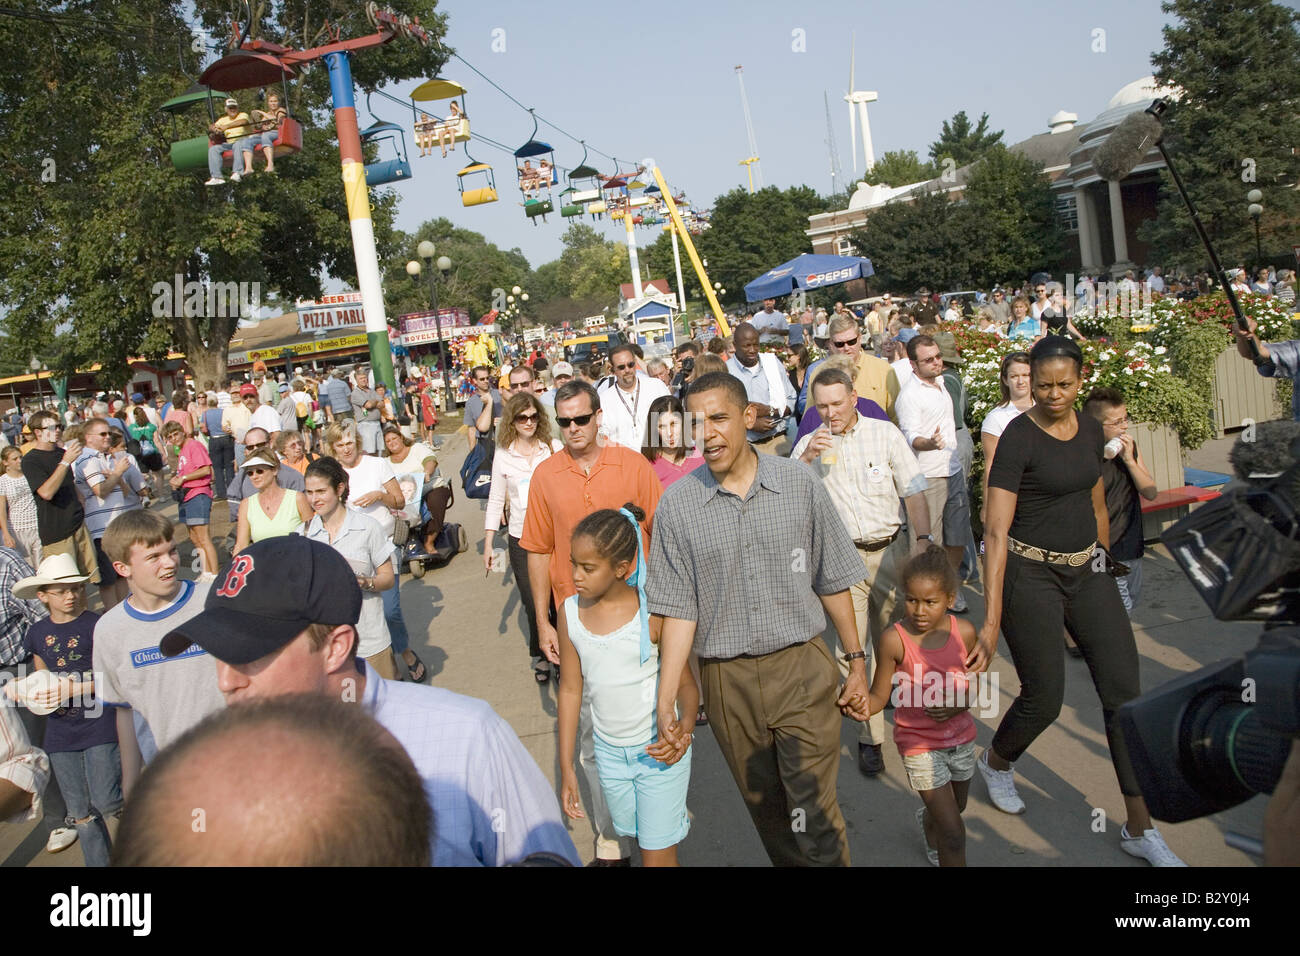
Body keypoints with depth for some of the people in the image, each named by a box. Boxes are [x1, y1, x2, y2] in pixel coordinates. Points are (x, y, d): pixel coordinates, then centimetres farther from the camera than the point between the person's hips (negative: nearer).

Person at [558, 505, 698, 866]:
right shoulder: (571, 613, -7)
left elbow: (686, 684, -11)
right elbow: (570, 690, 1)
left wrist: (684, 729, -32)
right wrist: (566, 767, 4)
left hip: (659, 749, -4)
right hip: (609, 752, 4)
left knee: (658, 855, 4)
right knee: (633, 836, 20)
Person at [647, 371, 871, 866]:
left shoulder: (799, 483, -3)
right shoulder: (677, 503, -4)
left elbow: (832, 582, 5)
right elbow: (679, 608, -2)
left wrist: (857, 660, 6)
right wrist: (665, 702, -6)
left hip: (803, 669, -1)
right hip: (728, 681, 1)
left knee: (815, 817, -3)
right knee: (766, 810, 17)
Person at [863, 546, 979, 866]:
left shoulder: (963, 632, -11)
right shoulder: (895, 639, -20)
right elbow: (880, 696, -12)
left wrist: (957, 706, -20)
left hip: (961, 737, 5)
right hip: (919, 745, -4)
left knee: (955, 807, 29)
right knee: (954, 833, -8)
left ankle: (929, 829, 63)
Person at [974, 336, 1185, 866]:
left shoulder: (1090, 429, 5)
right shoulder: (1018, 437, -15)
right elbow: (996, 532, -21)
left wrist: (1104, 564, 22)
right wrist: (992, 619, -27)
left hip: (1086, 570, 6)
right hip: (1030, 573, -6)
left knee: (1123, 690, 2)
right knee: (1044, 699, 0)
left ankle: (1140, 828, 14)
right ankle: (996, 761, 34)